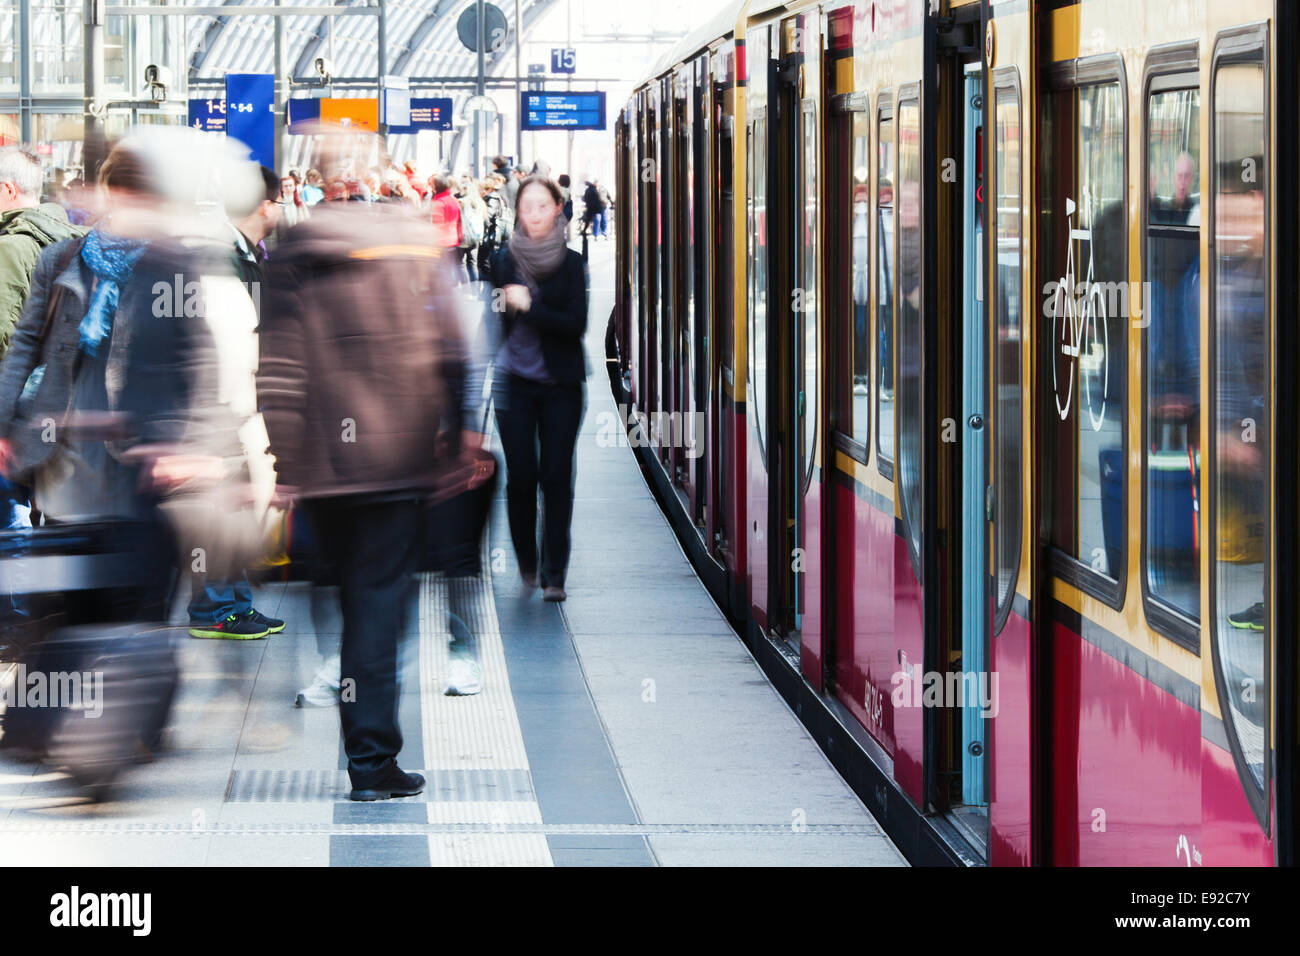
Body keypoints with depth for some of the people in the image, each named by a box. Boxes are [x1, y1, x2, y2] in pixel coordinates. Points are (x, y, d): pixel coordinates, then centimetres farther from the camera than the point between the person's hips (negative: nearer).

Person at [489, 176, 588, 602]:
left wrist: (529, 306, -15)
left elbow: (576, 324, -9)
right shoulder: (503, 260, 4)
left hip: (560, 386, -1)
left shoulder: (570, 263, -1)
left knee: (556, 477, -3)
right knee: (520, 475, -4)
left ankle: (553, 574, 2)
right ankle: (527, 562, 15)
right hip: (515, 382, 1)